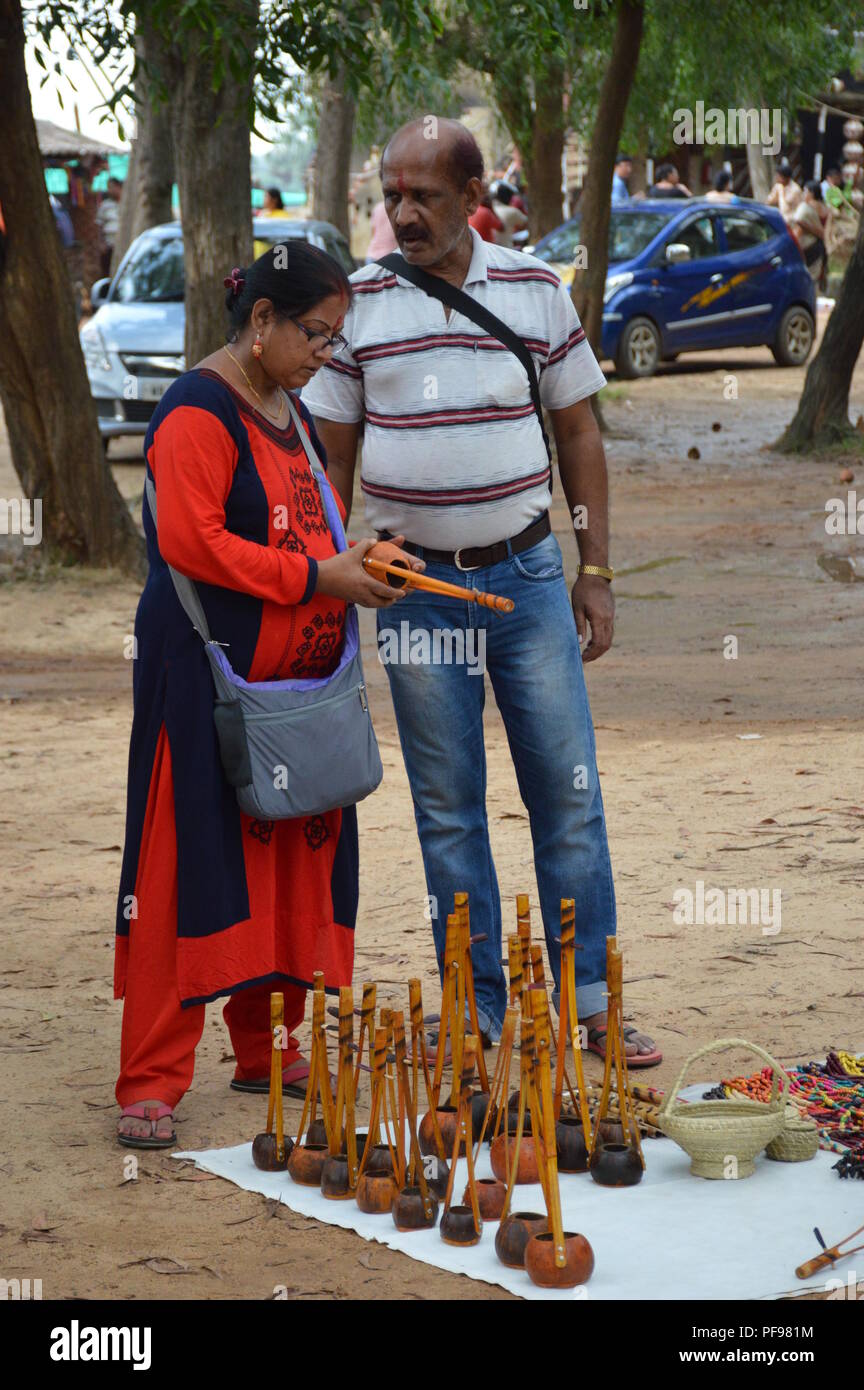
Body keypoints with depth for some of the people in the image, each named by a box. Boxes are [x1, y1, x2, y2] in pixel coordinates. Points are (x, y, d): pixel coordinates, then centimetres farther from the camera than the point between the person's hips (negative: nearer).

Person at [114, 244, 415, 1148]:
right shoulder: (199, 412, -12)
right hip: (206, 682, -9)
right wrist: (316, 577, -18)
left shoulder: (286, 410, 17)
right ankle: (151, 1085, -4)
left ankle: (266, 1048, 24)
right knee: (188, 872, -7)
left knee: (291, 865, 12)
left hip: (293, 682, 9)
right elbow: (191, 541, -20)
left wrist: (351, 561, 8)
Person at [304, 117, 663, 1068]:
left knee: (569, 792, 1)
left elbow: (578, 435, 8)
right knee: (447, 809, 4)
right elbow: (332, 454, 5)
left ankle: (593, 1004, 10)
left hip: (526, 572, 1)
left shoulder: (535, 291, 2)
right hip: (415, 587, 0)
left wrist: (596, 571, 4)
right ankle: (477, 1013, 13)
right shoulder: (357, 304, -1)